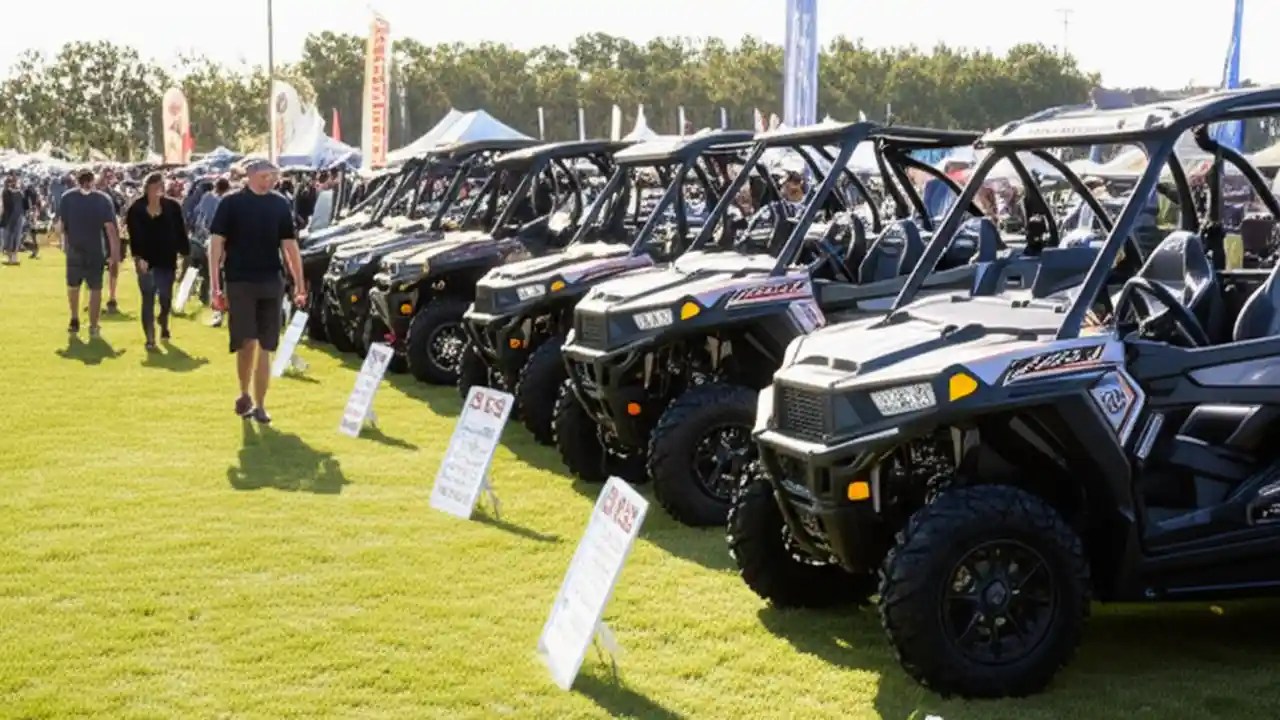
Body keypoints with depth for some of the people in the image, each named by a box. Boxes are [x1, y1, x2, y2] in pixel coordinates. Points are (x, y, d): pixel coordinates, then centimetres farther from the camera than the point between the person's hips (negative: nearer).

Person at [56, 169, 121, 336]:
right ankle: (93, 327, 9)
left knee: (73, 286, 23)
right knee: (95, 289, 9)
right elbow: (111, 229, -13)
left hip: (74, 250, 1)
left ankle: (75, 321, 27)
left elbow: (61, 227, -4)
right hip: (96, 251, -1)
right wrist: (115, 255, -10)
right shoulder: (104, 199, -7)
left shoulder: (67, 198, -4)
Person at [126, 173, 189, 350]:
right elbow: (134, 237, -7)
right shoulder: (136, 209, -3)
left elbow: (180, 233, 1)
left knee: (165, 298, 7)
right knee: (148, 300, 0)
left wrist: (185, 254, -1)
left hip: (167, 261, 1)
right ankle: (150, 338, 3)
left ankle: (164, 326, 39)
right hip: (146, 261, -1)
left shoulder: (172, 206, -1)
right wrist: (138, 257, -17)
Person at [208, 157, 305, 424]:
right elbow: (216, 244, -4)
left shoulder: (280, 204, 7)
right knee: (247, 343, -9)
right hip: (240, 282, -3)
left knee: (265, 347, 5)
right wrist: (215, 286, -9)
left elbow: (289, 245, 11)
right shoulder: (231, 203, -3)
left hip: (272, 283, 3)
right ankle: (244, 394, 16)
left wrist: (300, 285, 8)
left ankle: (259, 405, 14)